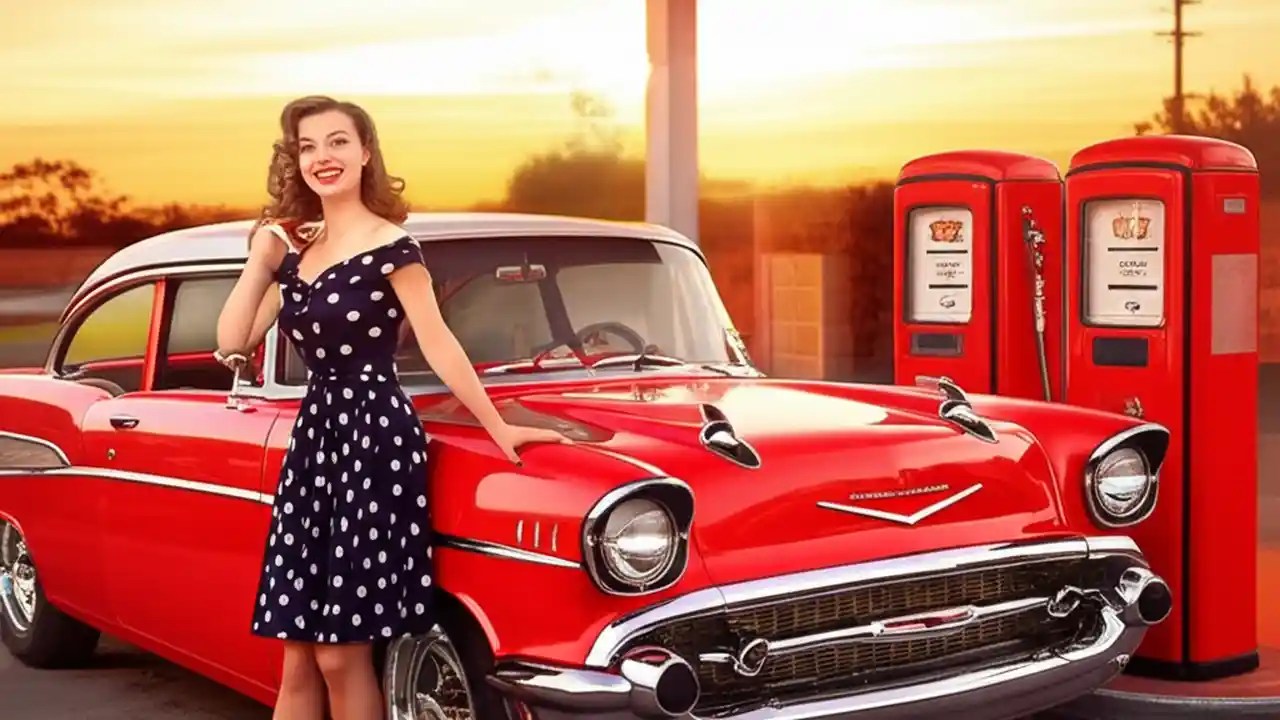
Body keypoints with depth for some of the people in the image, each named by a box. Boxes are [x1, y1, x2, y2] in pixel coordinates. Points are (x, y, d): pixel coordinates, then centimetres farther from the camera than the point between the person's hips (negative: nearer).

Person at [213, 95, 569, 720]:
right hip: (314, 436, 7)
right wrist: (260, 259, 0)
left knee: (340, 655, -3)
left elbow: (437, 345, -12)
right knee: (298, 658, 9)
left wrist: (498, 428, -16)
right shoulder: (294, 249, 11)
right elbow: (231, 346, 6)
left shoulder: (389, 245, -8)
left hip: (375, 436, -6)